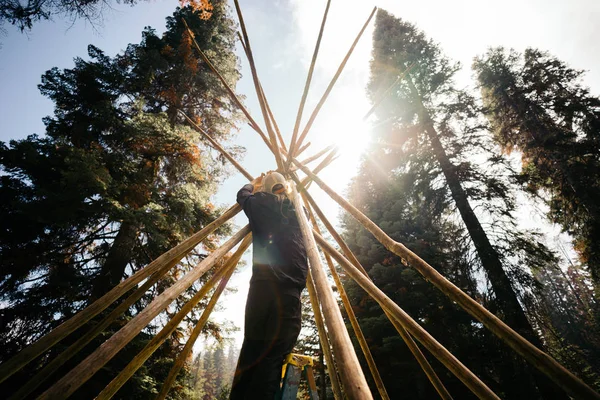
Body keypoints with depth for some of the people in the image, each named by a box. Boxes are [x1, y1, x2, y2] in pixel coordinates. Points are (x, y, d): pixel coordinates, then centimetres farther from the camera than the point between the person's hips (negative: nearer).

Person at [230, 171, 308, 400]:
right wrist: (286, 191, 54)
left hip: (262, 284, 1)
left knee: (252, 349, 6)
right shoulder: (296, 210, 16)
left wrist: (254, 184, 52)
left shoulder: (260, 204, 13)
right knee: (275, 352, -4)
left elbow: (242, 194, 34)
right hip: (289, 288, 0)